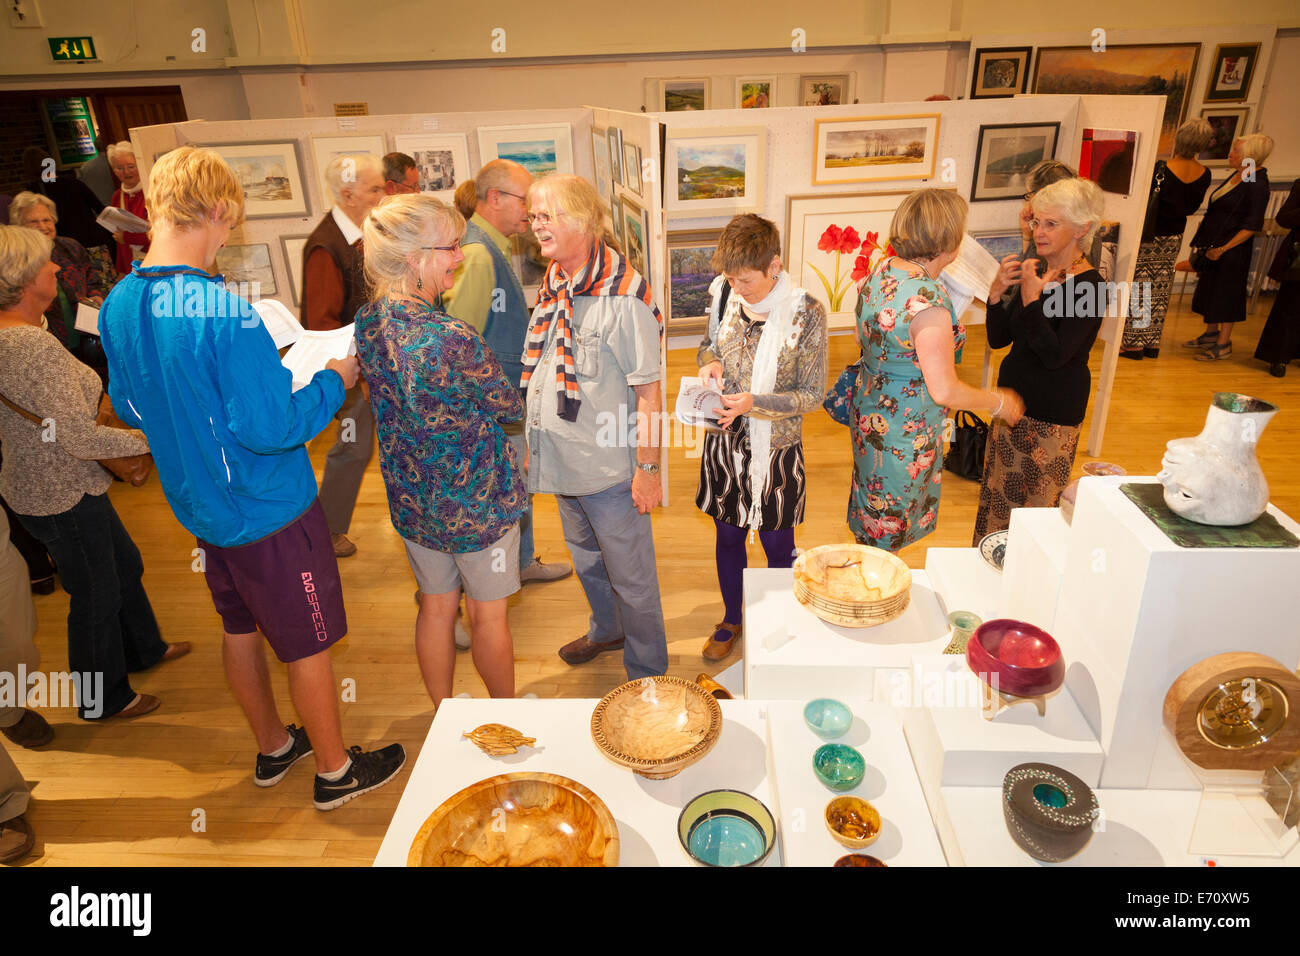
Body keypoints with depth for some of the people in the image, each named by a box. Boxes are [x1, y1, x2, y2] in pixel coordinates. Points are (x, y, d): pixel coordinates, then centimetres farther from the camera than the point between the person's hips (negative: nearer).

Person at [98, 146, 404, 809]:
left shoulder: (117, 305, -2)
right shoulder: (223, 312, -28)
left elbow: (128, 407, 10)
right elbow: (271, 427, -27)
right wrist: (332, 381, -13)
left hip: (198, 506, 8)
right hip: (269, 511, -8)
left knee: (240, 628, 23)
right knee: (308, 646, 10)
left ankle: (272, 747, 44)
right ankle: (335, 770, 29)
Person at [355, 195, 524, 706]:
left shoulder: (367, 322, -6)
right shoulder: (452, 340, -30)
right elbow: (510, 407, -15)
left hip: (411, 499, 6)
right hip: (476, 499, -6)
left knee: (436, 607, 21)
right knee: (488, 615, 14)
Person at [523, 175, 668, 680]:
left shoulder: (622, 294, -20)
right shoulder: (553, 284, 5)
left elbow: (648, 390, -19)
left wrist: (648, 467, -18)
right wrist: (535, 440, 18)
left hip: (610, 467, -8)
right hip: (564, 463, 8)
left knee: (631, 577, 8)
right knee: (586, 559, 27)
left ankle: (647, 674, 28)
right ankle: (607, 630, 52)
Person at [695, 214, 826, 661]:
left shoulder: (807, 313, -18)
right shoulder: (725, 295, -6)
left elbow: (813, 394, -14)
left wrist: (753, 402, -27)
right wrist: (710, 362, -12)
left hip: (775, 447, -3)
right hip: (725, 442, 4)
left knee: (777, 544, 14)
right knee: (727, 536, 19)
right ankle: (731, 619, 42)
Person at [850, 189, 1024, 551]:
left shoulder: (880, 271, -3)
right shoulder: (928, 302, -30)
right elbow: (944, 391, -27)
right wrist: (999, 402, -10)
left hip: (868, 413, 9)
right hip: (904, 435, -9)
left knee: (871, 522, 27)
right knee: (885, 536, 12)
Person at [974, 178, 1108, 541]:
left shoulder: (1090, 287, -16)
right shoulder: (1035, 273, 5)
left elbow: (1055, 355, -24)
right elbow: (999, 339, 5)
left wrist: (1031, 299, -24)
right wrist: (998, 291, -9)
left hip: (1052, 414, -7)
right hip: (1013, 400, 7)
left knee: (1035, 503, 4)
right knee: (996, 496, 16)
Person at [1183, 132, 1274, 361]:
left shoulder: (1257, 185, -18)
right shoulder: (1237, 175, 8)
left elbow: (1252, 226, -20)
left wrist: (1223, 248, -22)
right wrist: (1205, 224, 11)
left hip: (1232, 250, -9)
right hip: (1214, 245, 9)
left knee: (1226, 294, -1)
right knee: (1210, 288, 17)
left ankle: (1224, 344, 9)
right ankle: (1211, 333, 31)